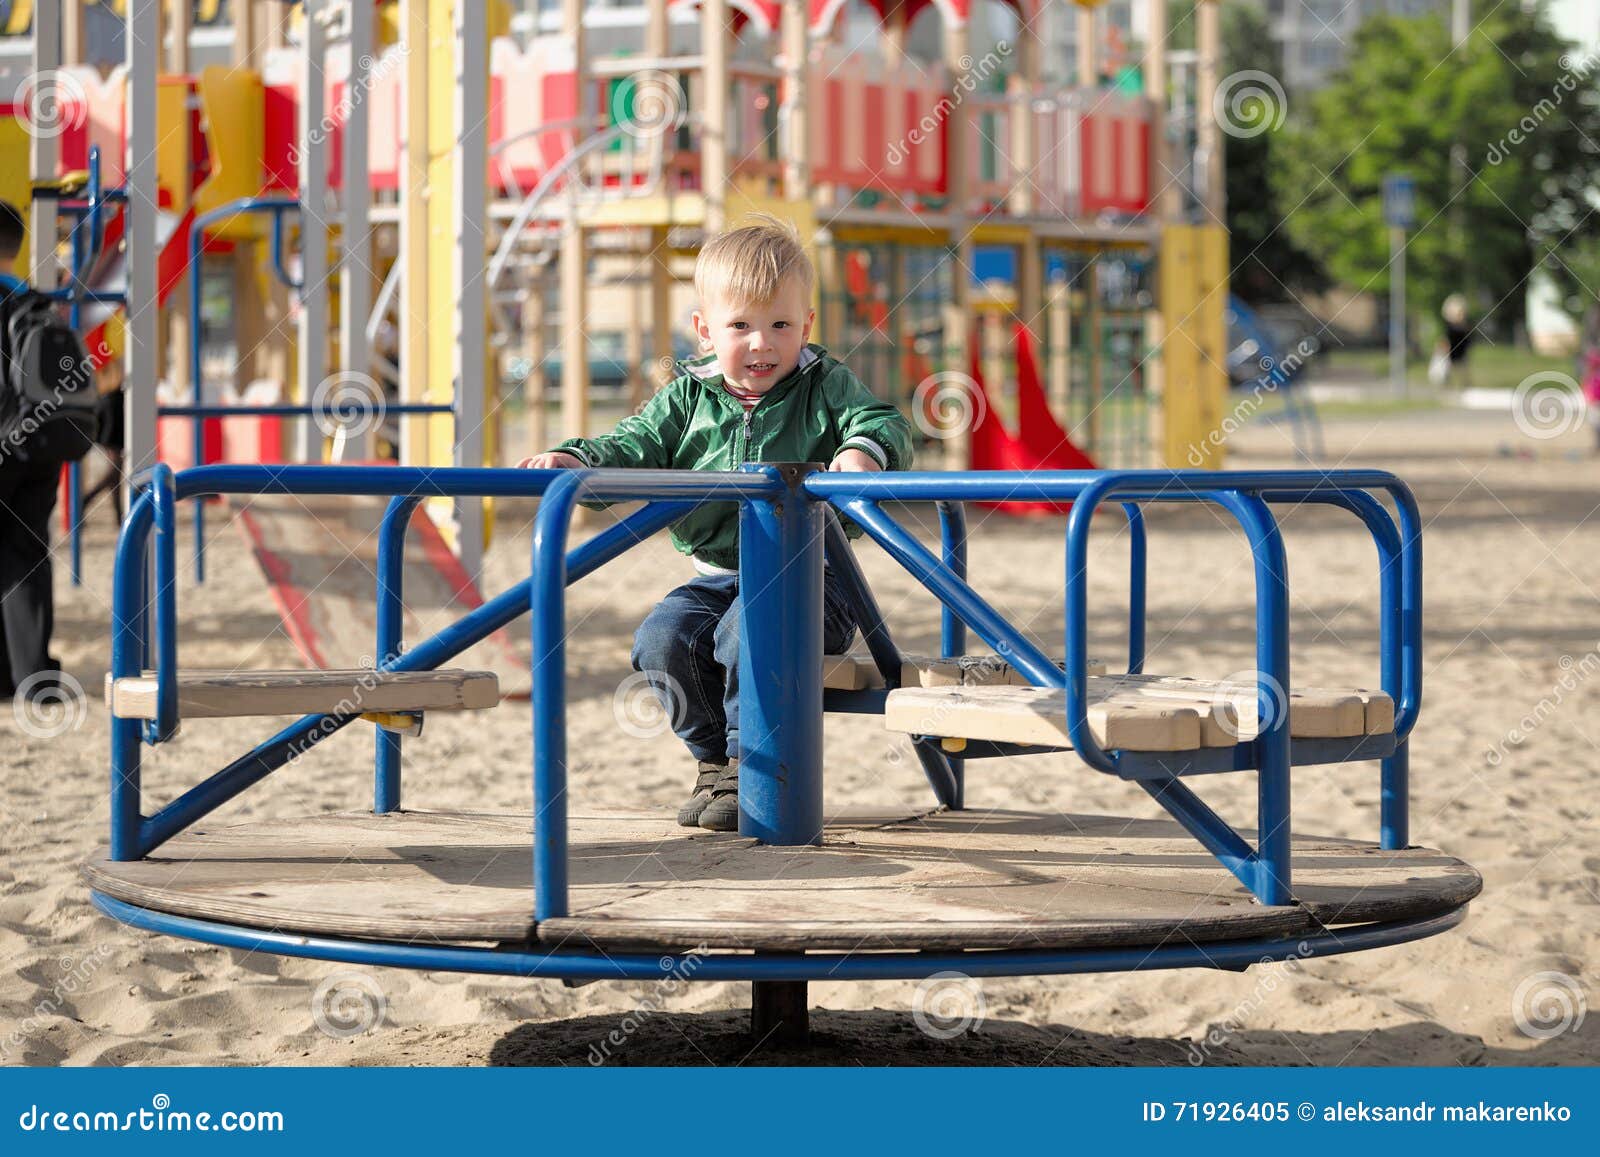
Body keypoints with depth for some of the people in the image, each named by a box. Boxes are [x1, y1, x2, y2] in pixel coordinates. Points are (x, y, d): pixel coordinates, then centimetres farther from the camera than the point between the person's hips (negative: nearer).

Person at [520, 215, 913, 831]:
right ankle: (713, 756, -1)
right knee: (661, 638, -21)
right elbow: (635, 446, 5)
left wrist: (864, 450, -34)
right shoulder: (689, 396, 10)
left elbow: (887, 426, -10)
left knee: (749, 628, -34)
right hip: (714, 575, 4)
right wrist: (575, 460, -16)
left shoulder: (827, 386, 2)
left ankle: (750, 765, -17)